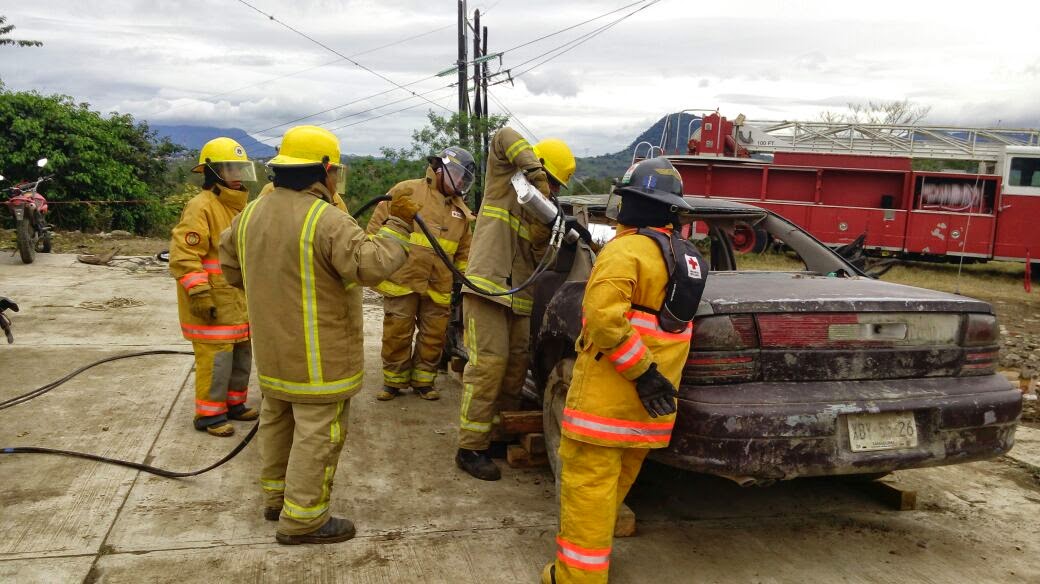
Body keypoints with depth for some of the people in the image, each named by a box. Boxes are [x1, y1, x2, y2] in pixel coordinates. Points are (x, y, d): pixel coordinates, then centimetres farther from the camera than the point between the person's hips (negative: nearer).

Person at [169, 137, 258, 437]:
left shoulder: (238, 206, 15)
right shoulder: (201, 207, -16)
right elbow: (183, 256, -22)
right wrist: (199, 293, -26)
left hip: (238, 301, 9)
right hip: (212, 304, -9)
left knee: (241, 356, 17)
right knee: (215, 360, -4)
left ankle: (234, 404, 32)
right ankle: (209, 414, 10)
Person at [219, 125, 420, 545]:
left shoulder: (253, 213, 5)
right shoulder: (326, 220, -22)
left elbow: (230, 263, 18)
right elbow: (371, 265, -28)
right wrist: (398, 226, -17)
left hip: (272, 347, 9)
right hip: (318, 355, -9)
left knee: (277, 420, 22)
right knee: (317, 433, 1)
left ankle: (275, 496, 35)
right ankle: (301, 519, 8)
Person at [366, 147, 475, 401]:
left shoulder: (460, 209, 15)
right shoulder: (407, 191, -2)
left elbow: (464, 249, 22)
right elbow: (377, 225, -1)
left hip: (438, 286, 4)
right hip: (402, 280, -4)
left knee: (434, 336, 7)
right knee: (397, 334, 3)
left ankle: (423, 381, 23)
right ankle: (394, 380, 19)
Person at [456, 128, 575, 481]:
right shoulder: (504, 182, 2)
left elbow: (539, 255, 8)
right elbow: (504, 137, -13)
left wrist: (543, 230, -12)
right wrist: (535, 171, -22)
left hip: (520, 297, 8)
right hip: (487, 288, -7)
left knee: (517, 365, 9)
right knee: (489, 364, -12)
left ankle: (500, 433, 23)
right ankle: (470, 448, -6)